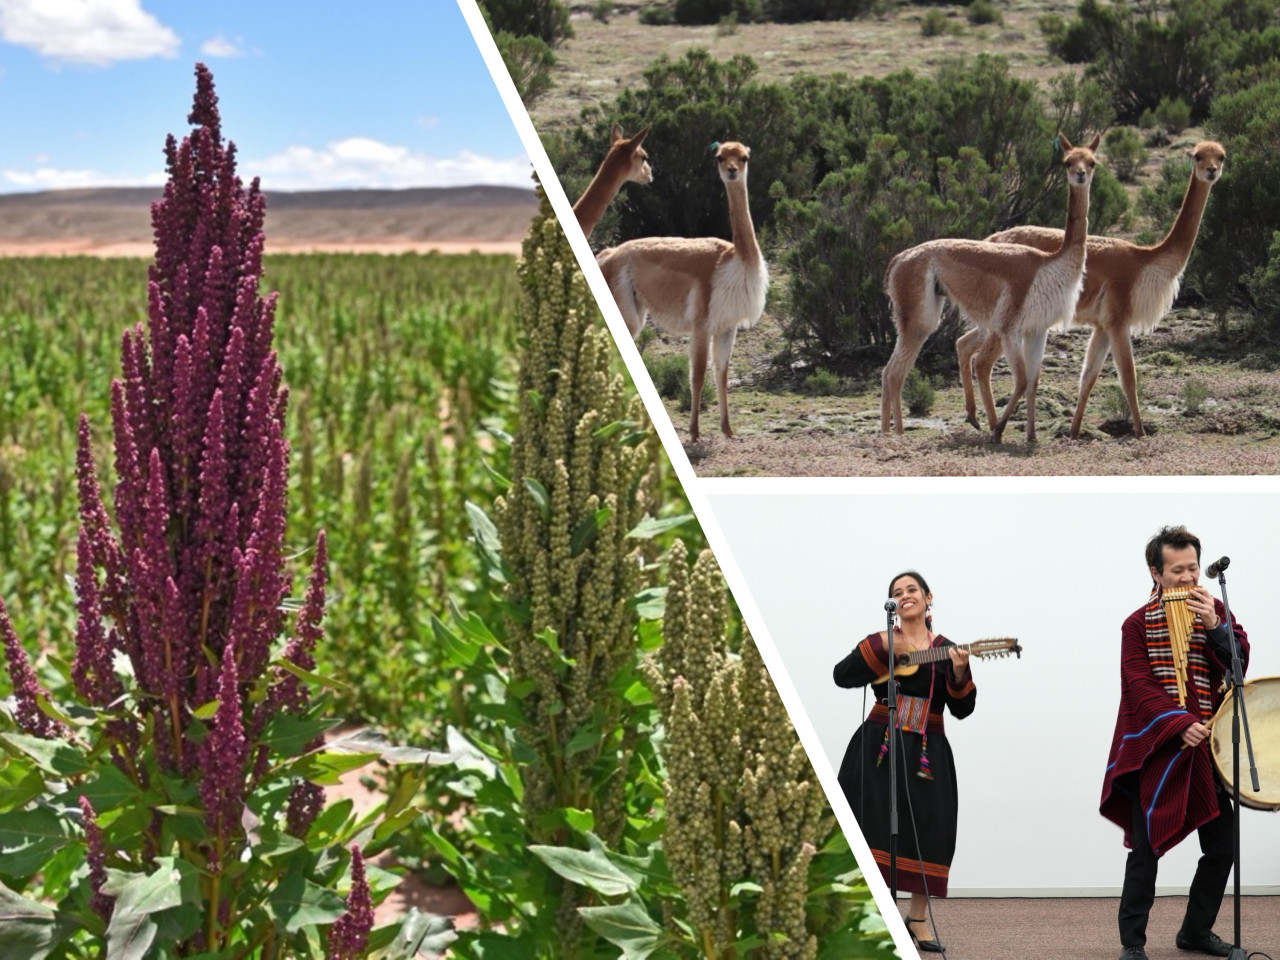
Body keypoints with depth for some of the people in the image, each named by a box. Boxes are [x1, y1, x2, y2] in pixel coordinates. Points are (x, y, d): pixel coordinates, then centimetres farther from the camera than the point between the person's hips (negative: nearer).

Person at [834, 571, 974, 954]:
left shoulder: (946, 650, 9)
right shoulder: (880, 642, 8)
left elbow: (962, 710, 2)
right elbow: (842, 675, -7)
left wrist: (959, 674, -15)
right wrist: (880, 648, -15)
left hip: (927, 753, 1)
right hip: (878, 746, -1)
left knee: (928, 829, -2)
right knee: (875, 823, -6)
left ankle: (918, 918, 11)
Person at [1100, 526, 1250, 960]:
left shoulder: (1215, 611, 10)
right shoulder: (1139, 624, -2)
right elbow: (1140, 688, -11)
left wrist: (1214, 625, -15)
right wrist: (1180, 725, -23)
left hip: (1206, 746, 4)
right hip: (1156, 749, -4)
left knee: (1222, 846, 7)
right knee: (1146, 849, -5)